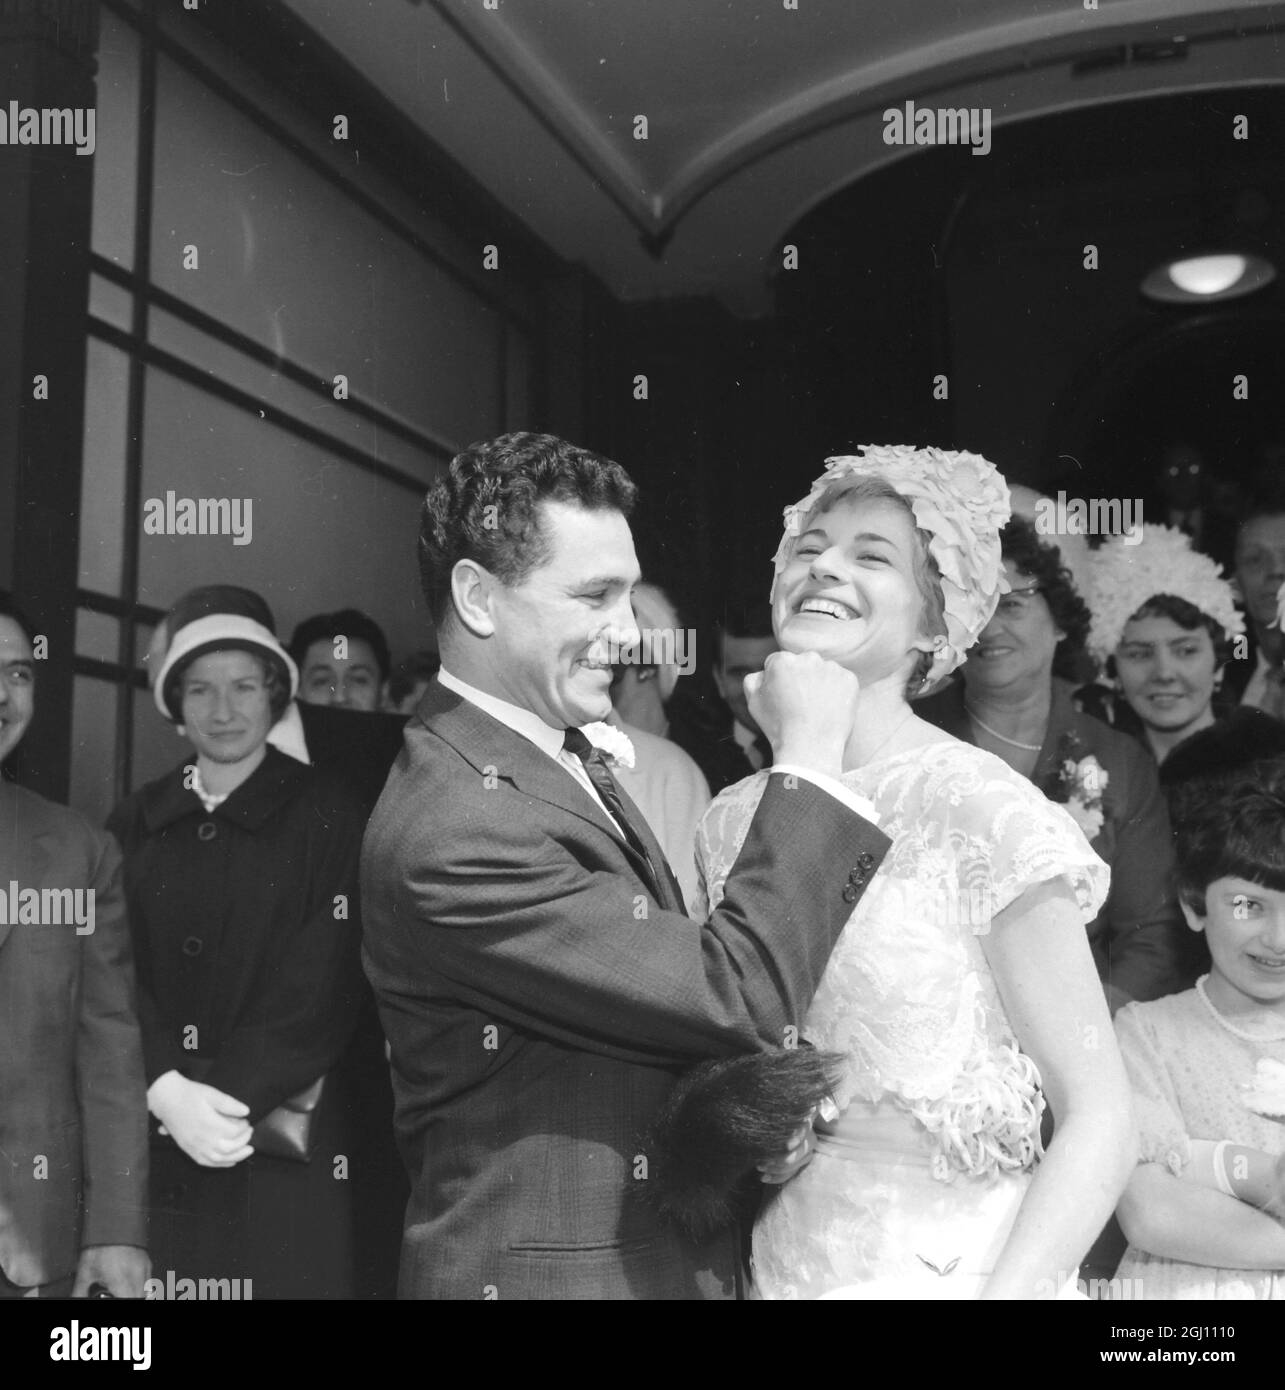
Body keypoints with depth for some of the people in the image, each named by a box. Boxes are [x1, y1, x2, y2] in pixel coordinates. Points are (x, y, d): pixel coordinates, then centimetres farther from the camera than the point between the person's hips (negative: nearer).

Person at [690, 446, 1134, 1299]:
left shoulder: (980, 806, -15)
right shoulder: (736, 818, 0)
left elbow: (1100, 1121, -14)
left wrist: (1004, 1291, -23)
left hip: (941, 1269, -5)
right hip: (779, 1262, 5)